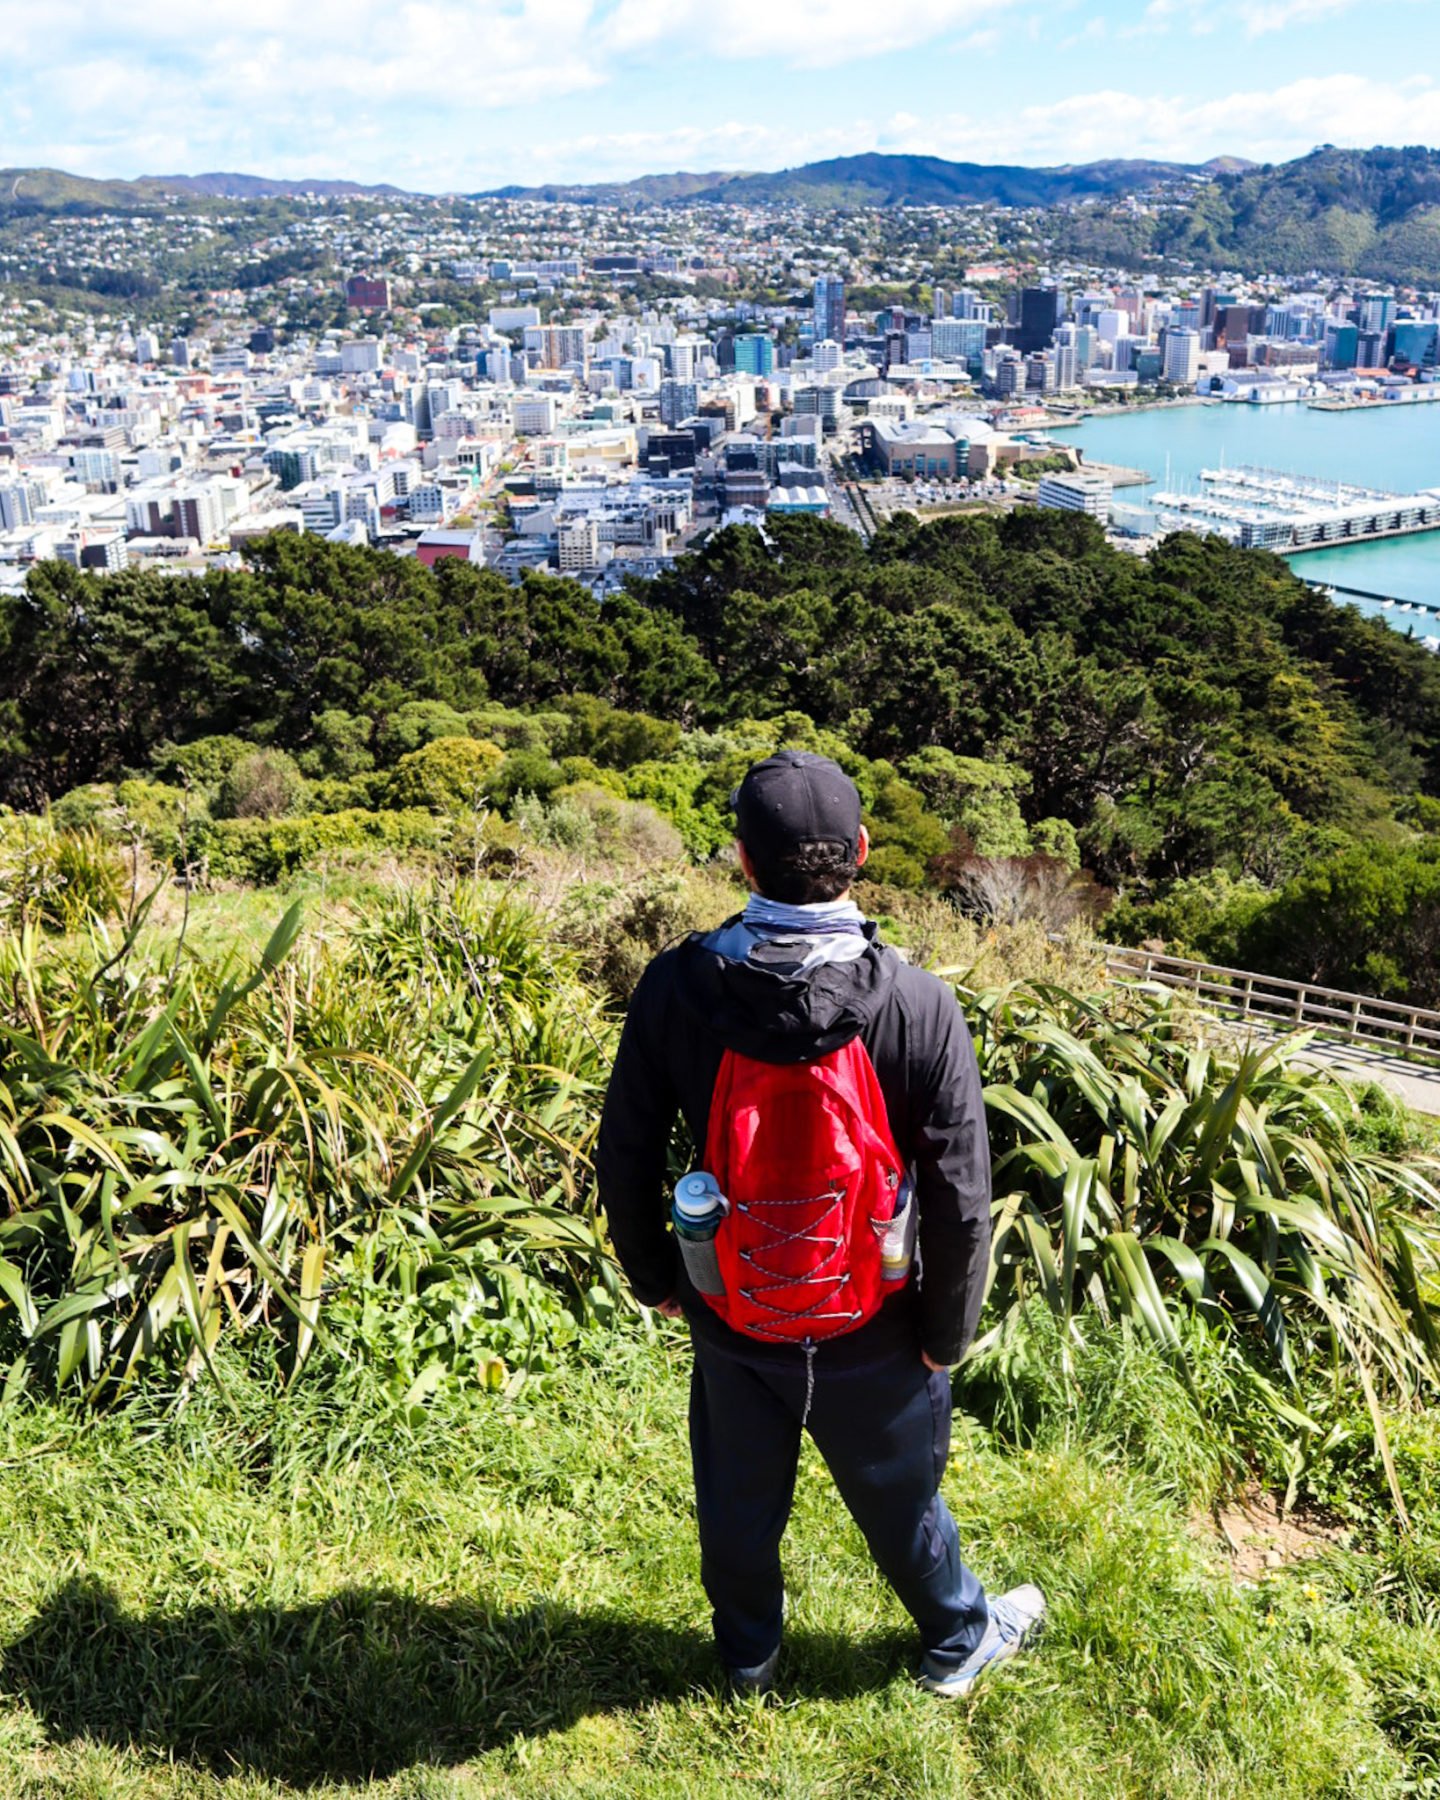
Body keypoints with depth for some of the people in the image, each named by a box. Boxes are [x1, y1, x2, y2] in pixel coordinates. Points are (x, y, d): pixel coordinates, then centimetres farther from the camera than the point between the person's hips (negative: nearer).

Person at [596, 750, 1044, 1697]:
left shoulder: (677, 987, -18)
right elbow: (961, 1194, -18)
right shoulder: (920, 1006, -23)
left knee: (739, 1497, 25)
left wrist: (654, 1277, 9)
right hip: (868, 1332, -1)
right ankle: (960, 1639, 50)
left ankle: (749, 1654, 50)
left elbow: (626, 1155, -8)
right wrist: (948, 1332, -2)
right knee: (900, 1496, 24)